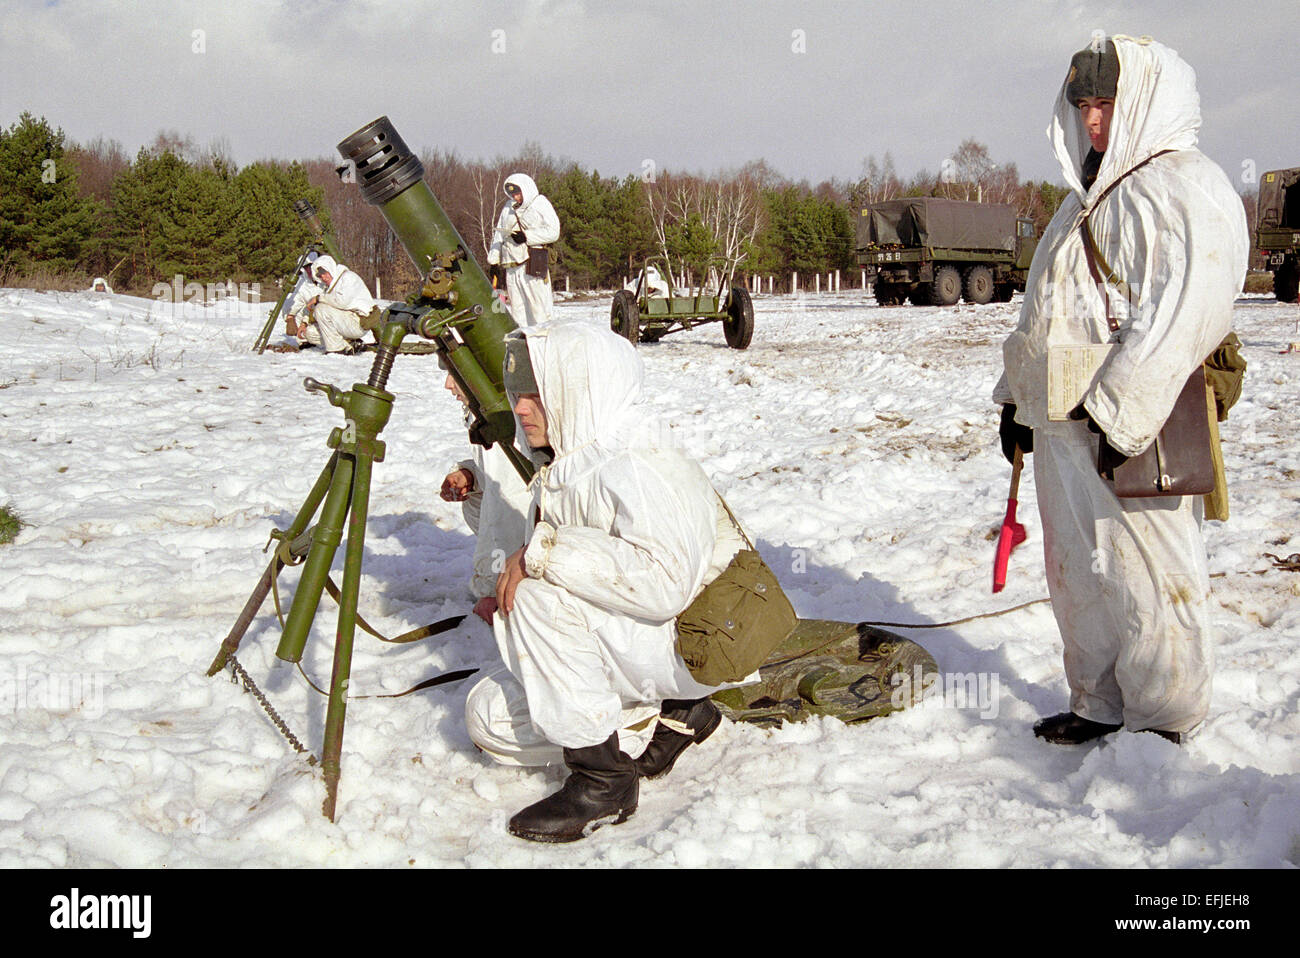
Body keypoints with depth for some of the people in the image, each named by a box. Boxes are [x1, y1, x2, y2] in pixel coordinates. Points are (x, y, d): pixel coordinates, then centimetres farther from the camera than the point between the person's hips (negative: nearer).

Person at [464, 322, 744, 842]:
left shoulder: (643, 468, -24)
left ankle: (603, 779, -18)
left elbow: (664, 582, -40)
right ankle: (666, 722, 6)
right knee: (490, 717, 2)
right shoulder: (563, 468, 7)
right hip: (620, 643, 10)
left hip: (699, 644, -10)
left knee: (540, 599, -29)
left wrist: (544, 550, -33)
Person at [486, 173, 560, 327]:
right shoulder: (508, 208, 20)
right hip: (512, 267, 6)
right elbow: (499, 235, 22)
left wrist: (527, 236, -14)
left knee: (539, 308, -8)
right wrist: (493, 260, 14)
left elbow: (553, 232, -7)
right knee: (517, 310, 5)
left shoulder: (540, 204, 2)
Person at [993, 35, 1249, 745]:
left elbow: (1179, 318, -20)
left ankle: (1164, 722, 12)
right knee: (1079, 573, 14)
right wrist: (1017, 398, 21)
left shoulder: (1184, 190, -10)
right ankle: (1098, 706, 27)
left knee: (1143, 574, -1)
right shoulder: (1092, 198, 20)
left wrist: (1117, 410, -24)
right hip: (1063, 429, 9)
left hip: (1130, 435, -9)